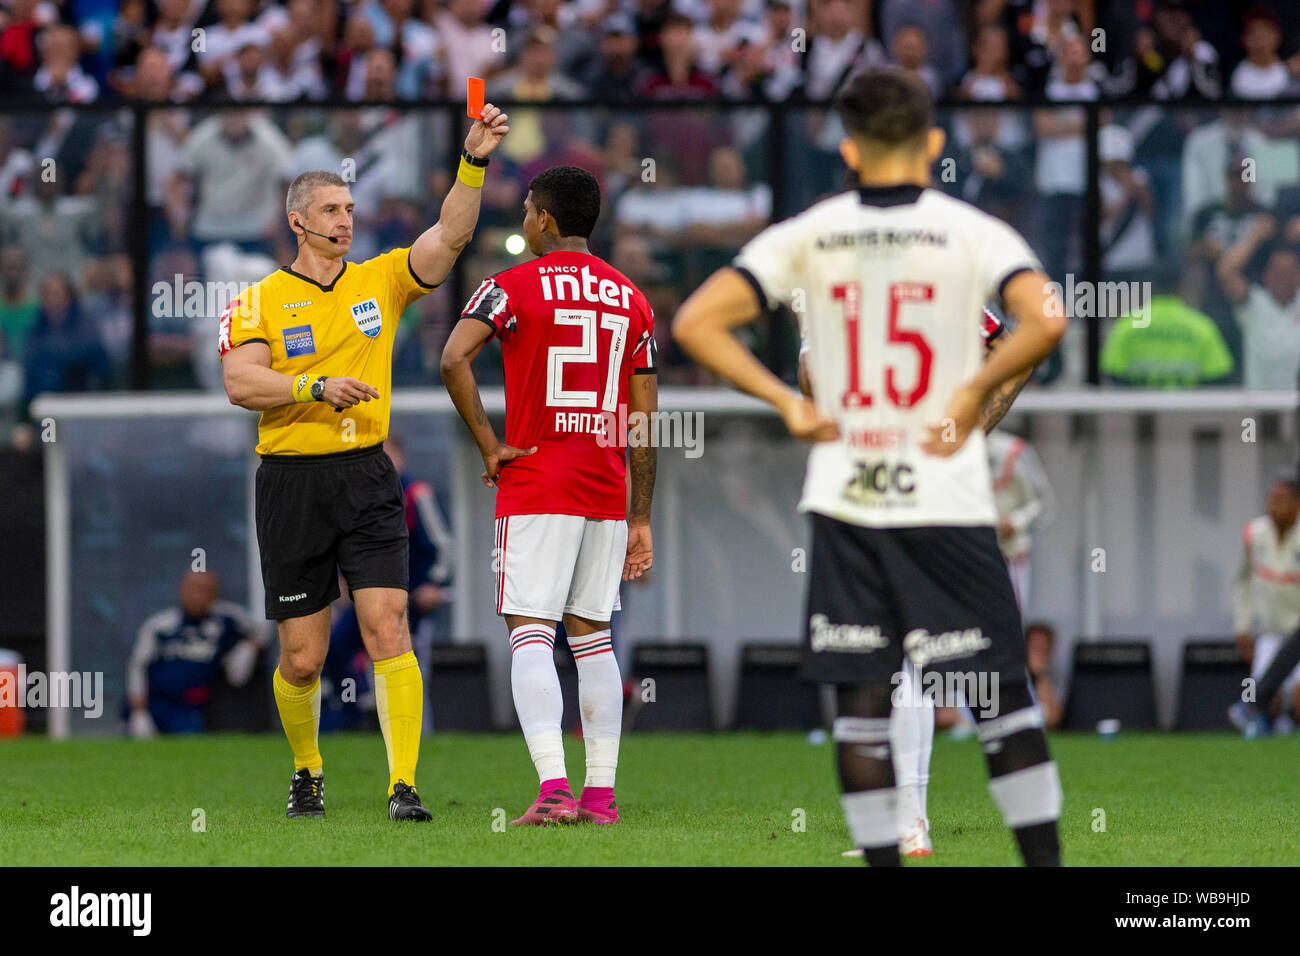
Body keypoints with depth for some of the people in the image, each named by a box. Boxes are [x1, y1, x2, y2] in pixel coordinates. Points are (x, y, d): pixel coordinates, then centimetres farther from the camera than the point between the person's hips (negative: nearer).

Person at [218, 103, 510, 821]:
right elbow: (240, 384, -10)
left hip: (367, 478, 1)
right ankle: (307, 772, 28)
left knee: (387, 631, -13)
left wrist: (474, 161, -16)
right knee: (302, 658, 3)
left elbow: (450, 235, -3)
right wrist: (319, 387, -21)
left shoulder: (380, 282, 9)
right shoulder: (261, 302, 1)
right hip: (291, 484, -1)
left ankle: (403, 788, -16)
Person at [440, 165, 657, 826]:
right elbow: (645, 418, 11)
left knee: (530, 635, -6)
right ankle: (600, 794, 7)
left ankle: (553, 788, -21)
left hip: (535, 489, -5)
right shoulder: (631, 299, 11)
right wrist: (641, 518, 14)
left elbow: (453, 359, -19)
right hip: (606, 493, 5)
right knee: (592, 636, 11)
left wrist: (488, 446, -9)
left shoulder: (515, 286, -3)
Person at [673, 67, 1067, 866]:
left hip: (843, 501, 2)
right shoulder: (971, 232, -3)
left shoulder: (807, 237, 3)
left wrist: (787, 402, 2)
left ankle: (883, 863, 4)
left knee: (861, 706, 6)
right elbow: (1046, 319, -21)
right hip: (947, 501, -2)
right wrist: (976, 391, -8)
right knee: (1004, 695, 5)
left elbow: (696, 325, -3)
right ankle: (1044, 857, 1)